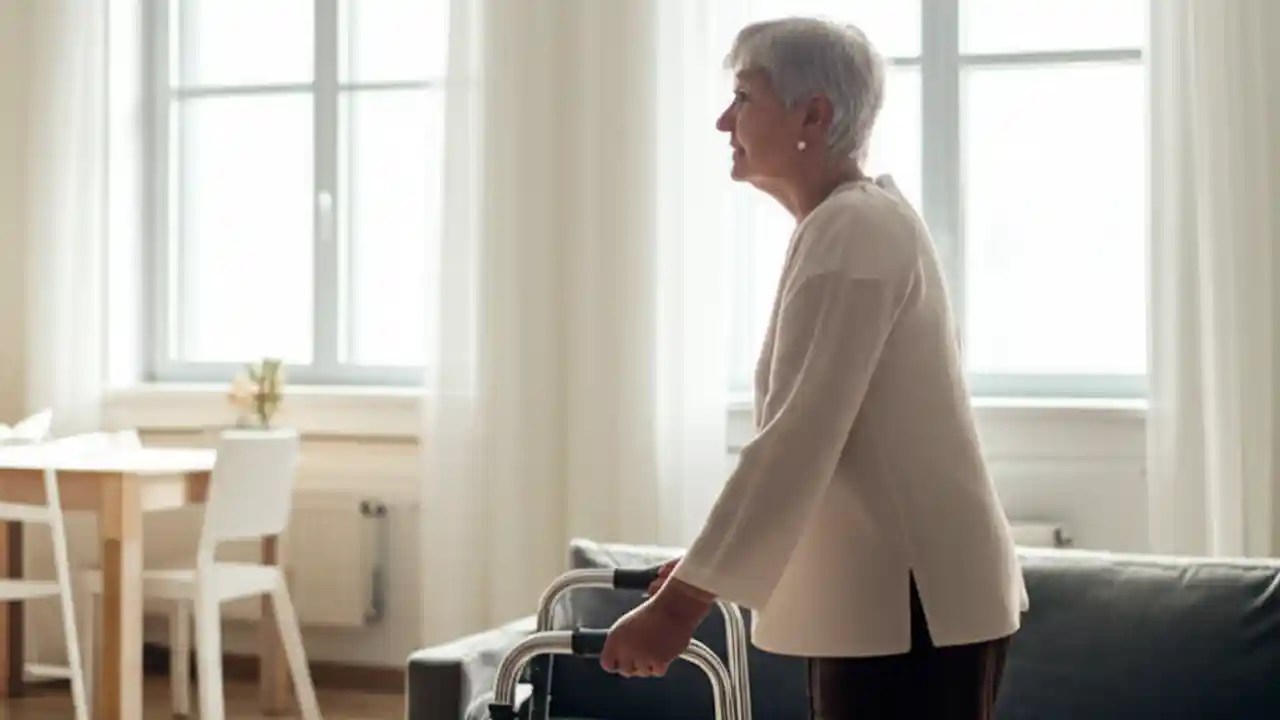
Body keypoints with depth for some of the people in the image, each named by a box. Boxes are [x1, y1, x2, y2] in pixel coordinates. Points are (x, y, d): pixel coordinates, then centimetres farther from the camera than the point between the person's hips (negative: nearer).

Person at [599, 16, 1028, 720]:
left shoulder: (854, 230, -16)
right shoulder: (851, 224, 16)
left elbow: (797, 439, -23)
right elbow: (806, 439, 20)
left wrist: (684, 601, -23)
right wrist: (709, 562, 18)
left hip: (911, 604, -10)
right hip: (883, 597, 10)